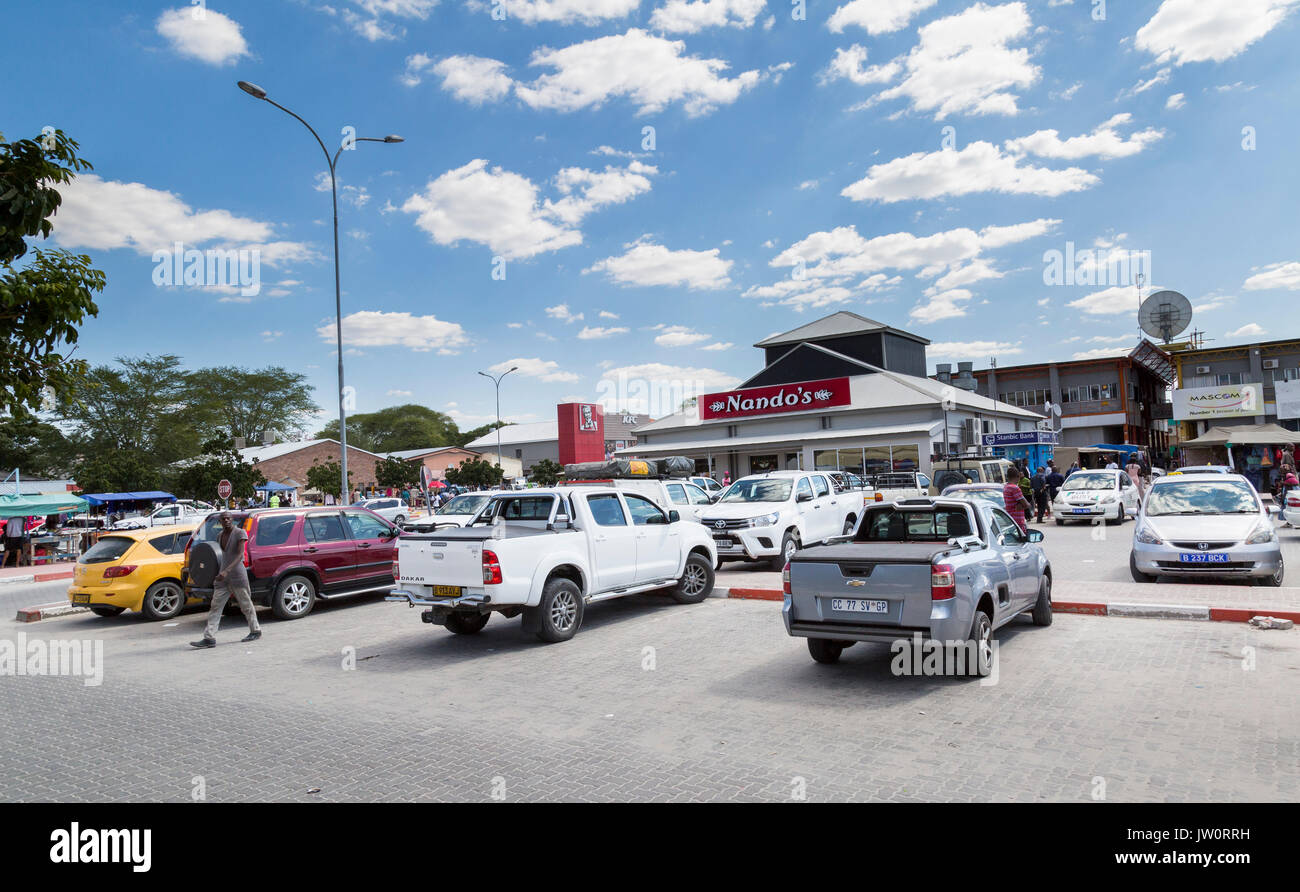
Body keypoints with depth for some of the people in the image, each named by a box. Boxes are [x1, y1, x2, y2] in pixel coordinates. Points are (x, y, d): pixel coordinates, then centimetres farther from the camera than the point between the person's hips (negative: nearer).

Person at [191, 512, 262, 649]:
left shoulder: (240, 533, -10)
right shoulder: (220, 535, 11)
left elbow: (240, 555, -19)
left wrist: (227, 571, -30)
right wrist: (216, 573, 20)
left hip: (237, 575, -7)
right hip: (223, 577, 7)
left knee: (246, 605, 4)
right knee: (216, 606, 0)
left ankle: (256, 631, 19)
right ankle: (209, 638, -2)